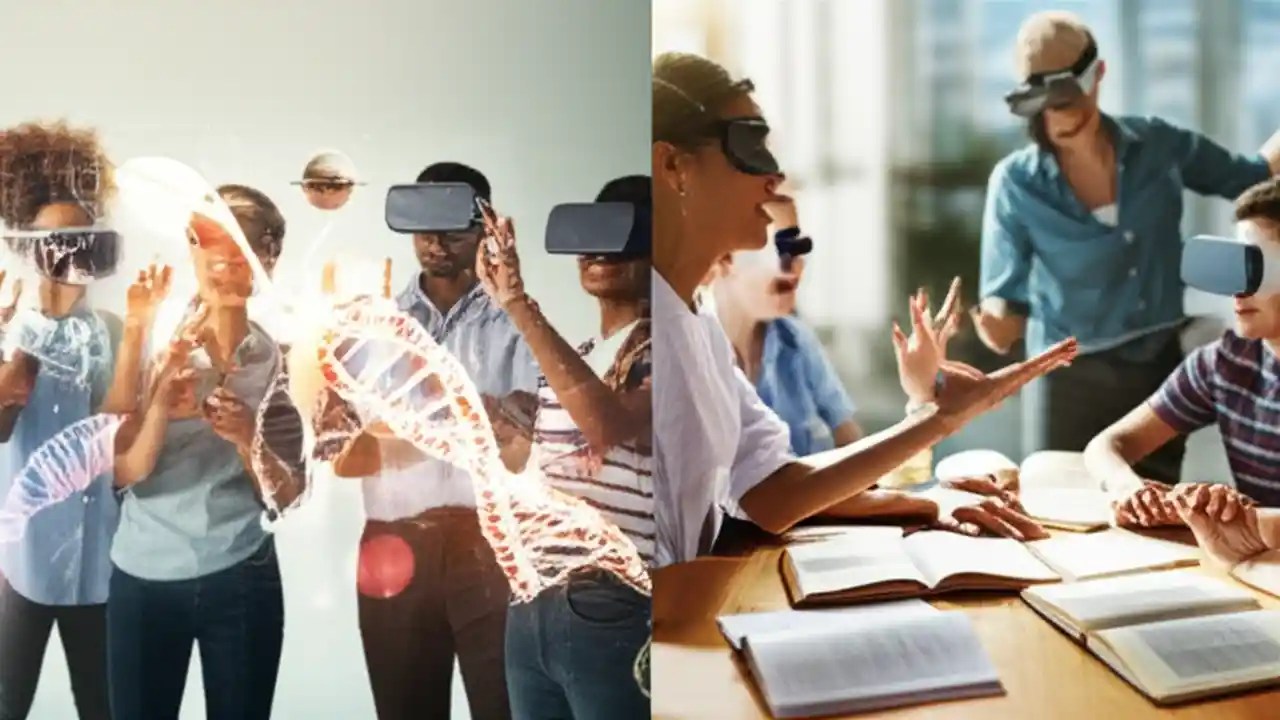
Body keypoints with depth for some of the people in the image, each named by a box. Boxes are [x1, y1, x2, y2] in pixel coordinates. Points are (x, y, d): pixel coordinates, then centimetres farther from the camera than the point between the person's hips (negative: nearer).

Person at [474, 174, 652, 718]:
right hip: (532, 606, 7)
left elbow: (609, 424, -28)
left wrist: (519, 305, -26)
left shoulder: (653, 352, -7)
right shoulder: (569, 357, 15)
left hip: (613, 612, -7)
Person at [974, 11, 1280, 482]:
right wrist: (996, 322, -30)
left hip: (1161, 372, 3)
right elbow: (1007, 296, -9)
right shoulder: (1016, 182, -11)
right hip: (1069, 382, -2)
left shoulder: (1160, 146, -3)